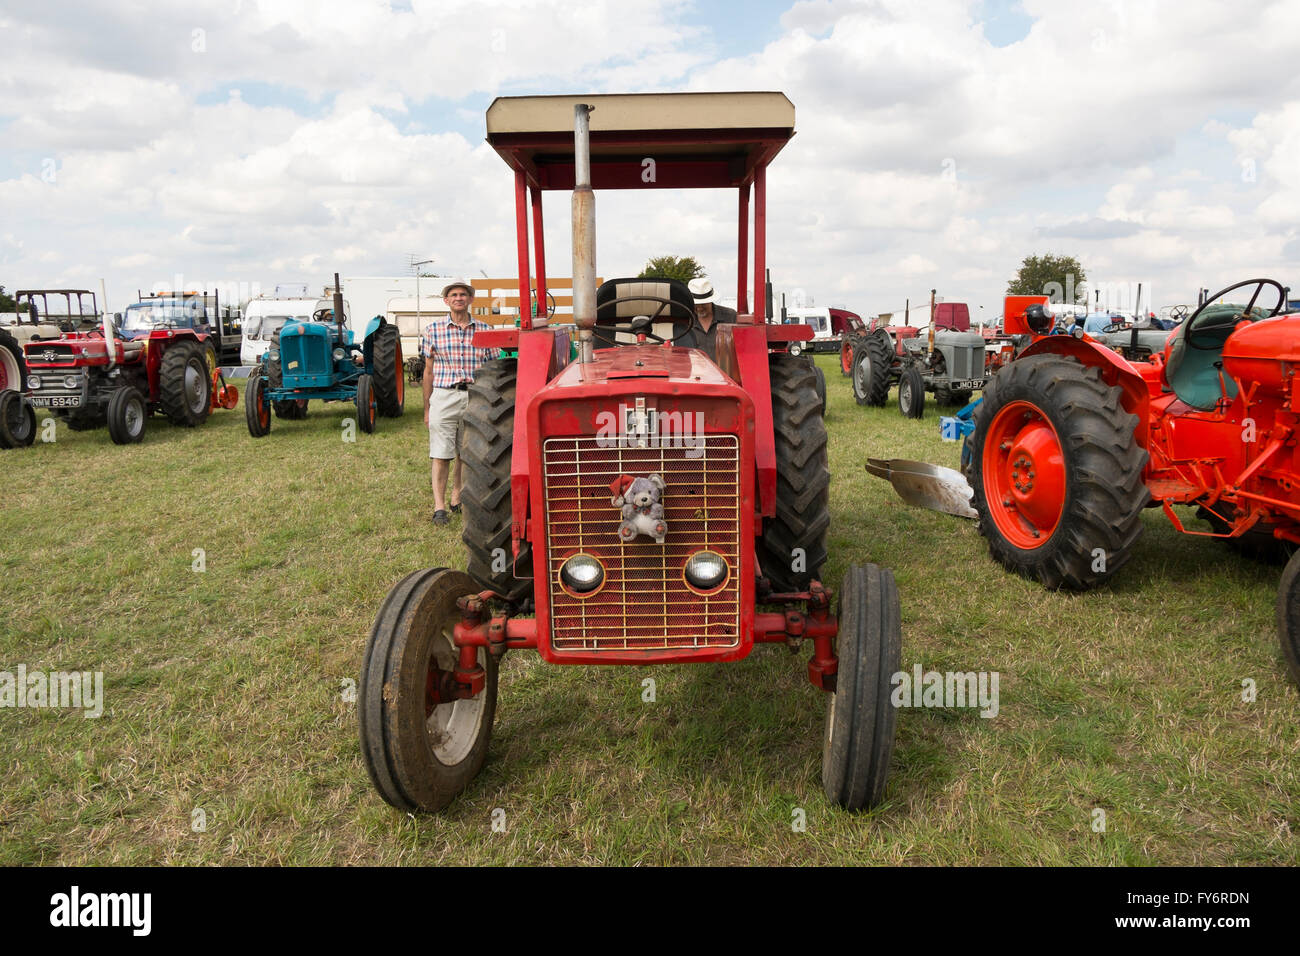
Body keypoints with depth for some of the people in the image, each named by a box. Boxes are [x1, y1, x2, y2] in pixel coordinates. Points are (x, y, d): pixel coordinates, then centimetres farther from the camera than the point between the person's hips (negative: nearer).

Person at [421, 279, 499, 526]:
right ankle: (439, 507, -1)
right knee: (441, 454, -4)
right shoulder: (433, 329, 3)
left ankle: (456, 499, 26)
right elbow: (429, 371, 6)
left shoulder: (484, 330, 6)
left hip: (475, 397, 2)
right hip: (443, 396, -2)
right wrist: (427, 408, 5)